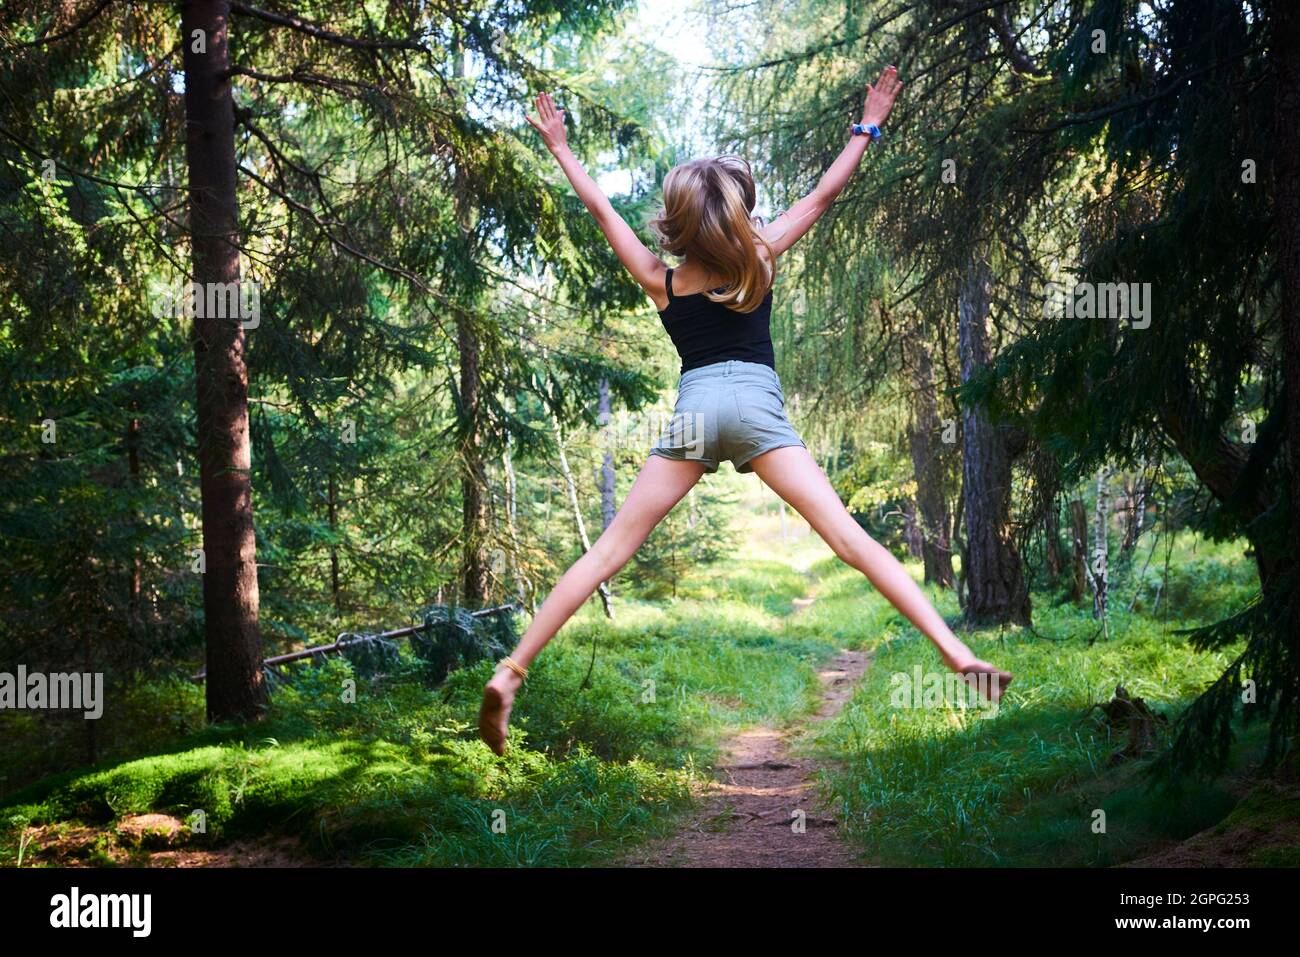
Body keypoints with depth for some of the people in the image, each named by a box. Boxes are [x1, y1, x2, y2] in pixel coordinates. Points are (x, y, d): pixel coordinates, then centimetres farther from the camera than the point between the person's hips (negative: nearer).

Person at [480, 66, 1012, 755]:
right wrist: (868, 127, 30)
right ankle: (956, 653, -16)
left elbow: (601, 209, 21)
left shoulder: (660, 281, 14)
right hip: (756, 401, -1)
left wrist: (559, 148, 34)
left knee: (610, 551, 0)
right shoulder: (760, 256, 11)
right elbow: (823, 195, 18)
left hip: (694, 407, 1)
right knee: (851, 539, -8)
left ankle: (510, 672, -7)